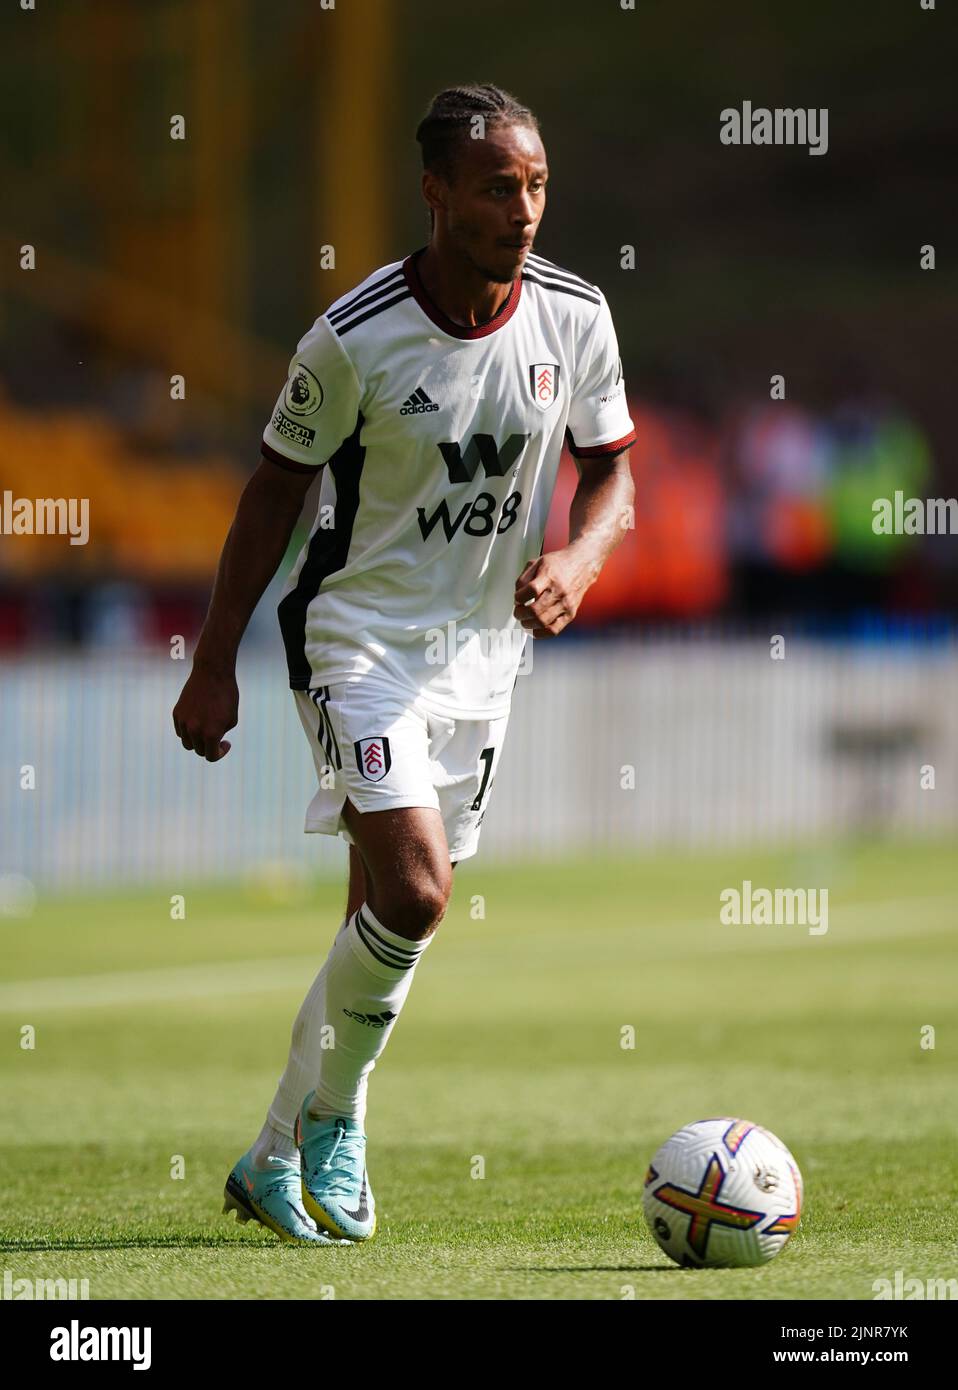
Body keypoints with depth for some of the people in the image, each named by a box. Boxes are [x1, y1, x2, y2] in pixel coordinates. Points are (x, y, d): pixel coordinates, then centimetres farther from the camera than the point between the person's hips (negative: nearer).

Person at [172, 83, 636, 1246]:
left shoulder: (575, 317, -7)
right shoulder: (354, 339, -17)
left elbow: (610, 471, 6)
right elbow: (276, 491, -5)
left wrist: (578, 559, -17)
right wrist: (214, 666, -3)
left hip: (483, 648, 5)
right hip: (359, 636, -5)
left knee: (386, 915, 9)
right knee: (412, 896, -21)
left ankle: (277, 1163, 23)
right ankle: (334, 1121, 2)